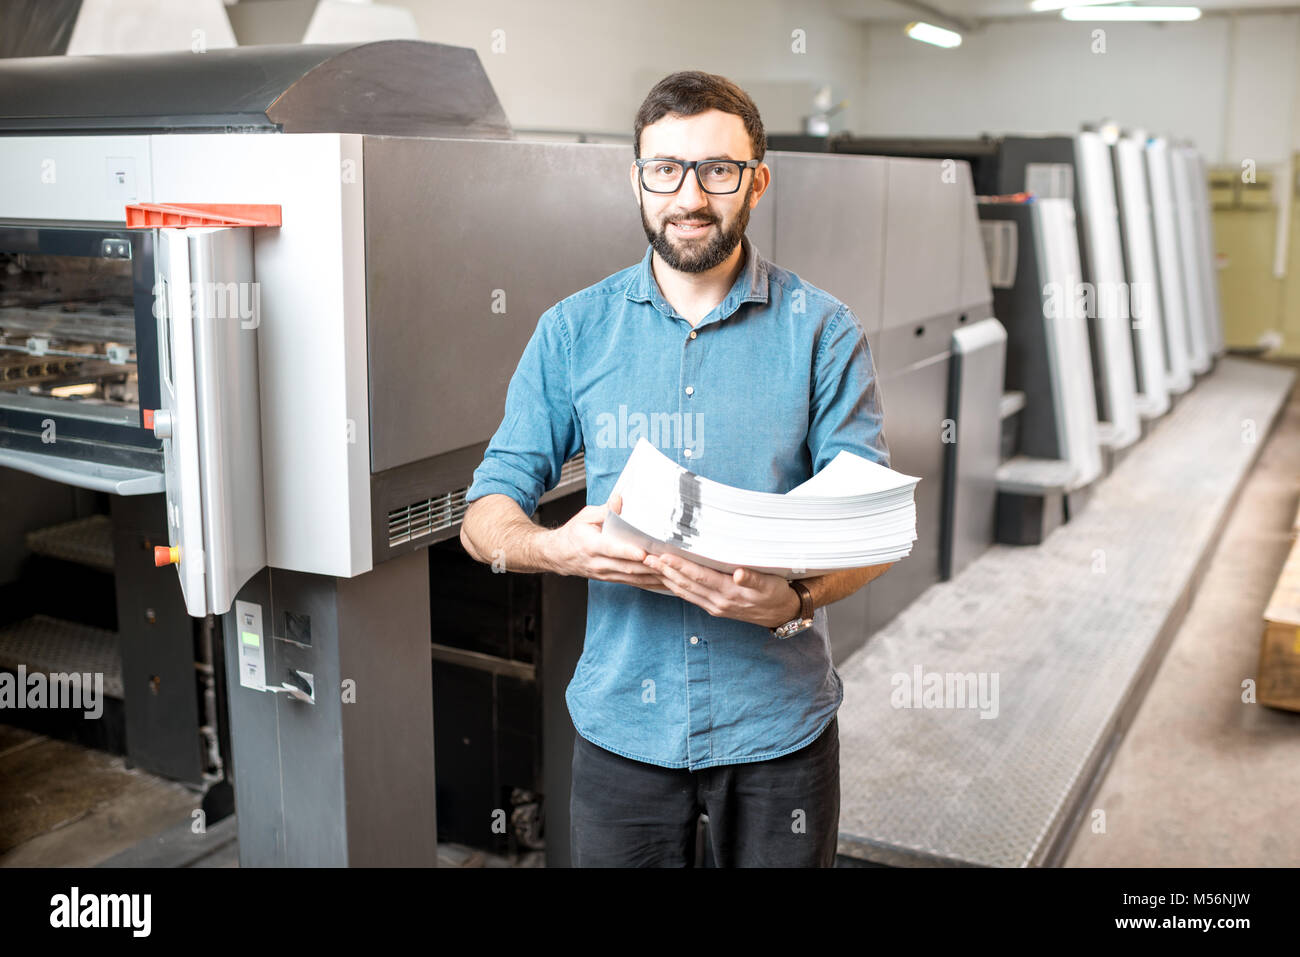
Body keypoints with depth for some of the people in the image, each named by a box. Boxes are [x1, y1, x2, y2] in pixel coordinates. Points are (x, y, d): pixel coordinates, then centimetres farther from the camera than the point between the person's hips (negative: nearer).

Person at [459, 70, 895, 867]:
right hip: (621, 718, 1)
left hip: (778, 721, 0)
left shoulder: (822, 332, -4)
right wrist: (557, 548, -23)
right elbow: (486, 515, 0)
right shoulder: (575, 331, 0)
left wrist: (796, 600, -27)